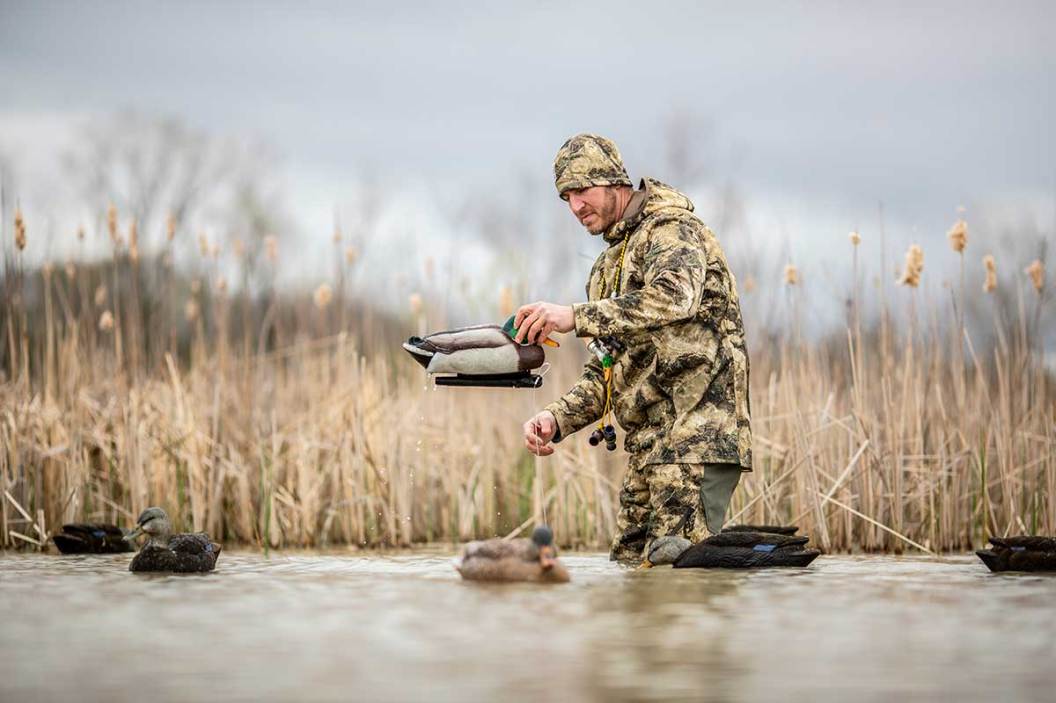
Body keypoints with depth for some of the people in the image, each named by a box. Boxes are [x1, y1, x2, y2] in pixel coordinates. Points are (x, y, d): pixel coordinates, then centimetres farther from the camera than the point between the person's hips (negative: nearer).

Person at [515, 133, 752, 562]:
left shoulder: (671, 229, -4)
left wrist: (575, 317, -30)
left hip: (697, 435, -10)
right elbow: (604, 377, 24)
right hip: (649, 446, 10)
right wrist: (556, 419, 5)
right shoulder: (609, 267, 24)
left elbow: (675, 298, -28)